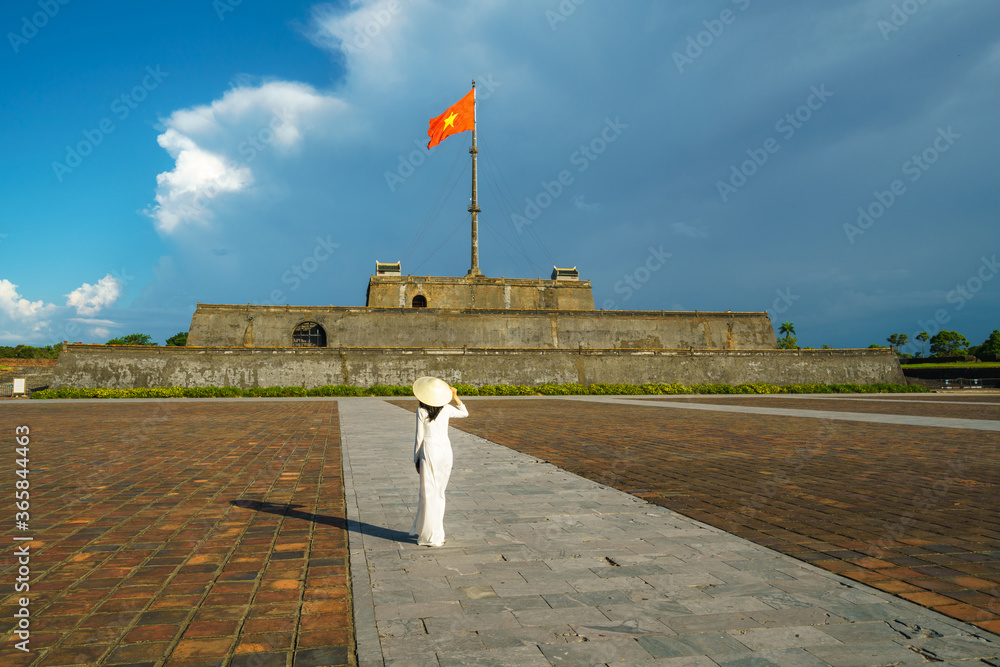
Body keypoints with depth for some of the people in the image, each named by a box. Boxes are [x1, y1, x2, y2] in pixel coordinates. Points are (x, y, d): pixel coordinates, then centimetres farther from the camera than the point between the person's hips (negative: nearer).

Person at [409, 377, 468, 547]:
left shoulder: (421, 411, -10)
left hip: (429, 452, -5)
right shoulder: (446, 409, 1)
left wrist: (416, 460, 3)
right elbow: (465, 413, 20)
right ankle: (422, 529, 27)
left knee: (429, 494, 2)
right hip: (445, 450, 5)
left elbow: (419, 437, -7)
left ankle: (432, 536, 5)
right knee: (438, 492, 16)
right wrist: (455, 397, 11)